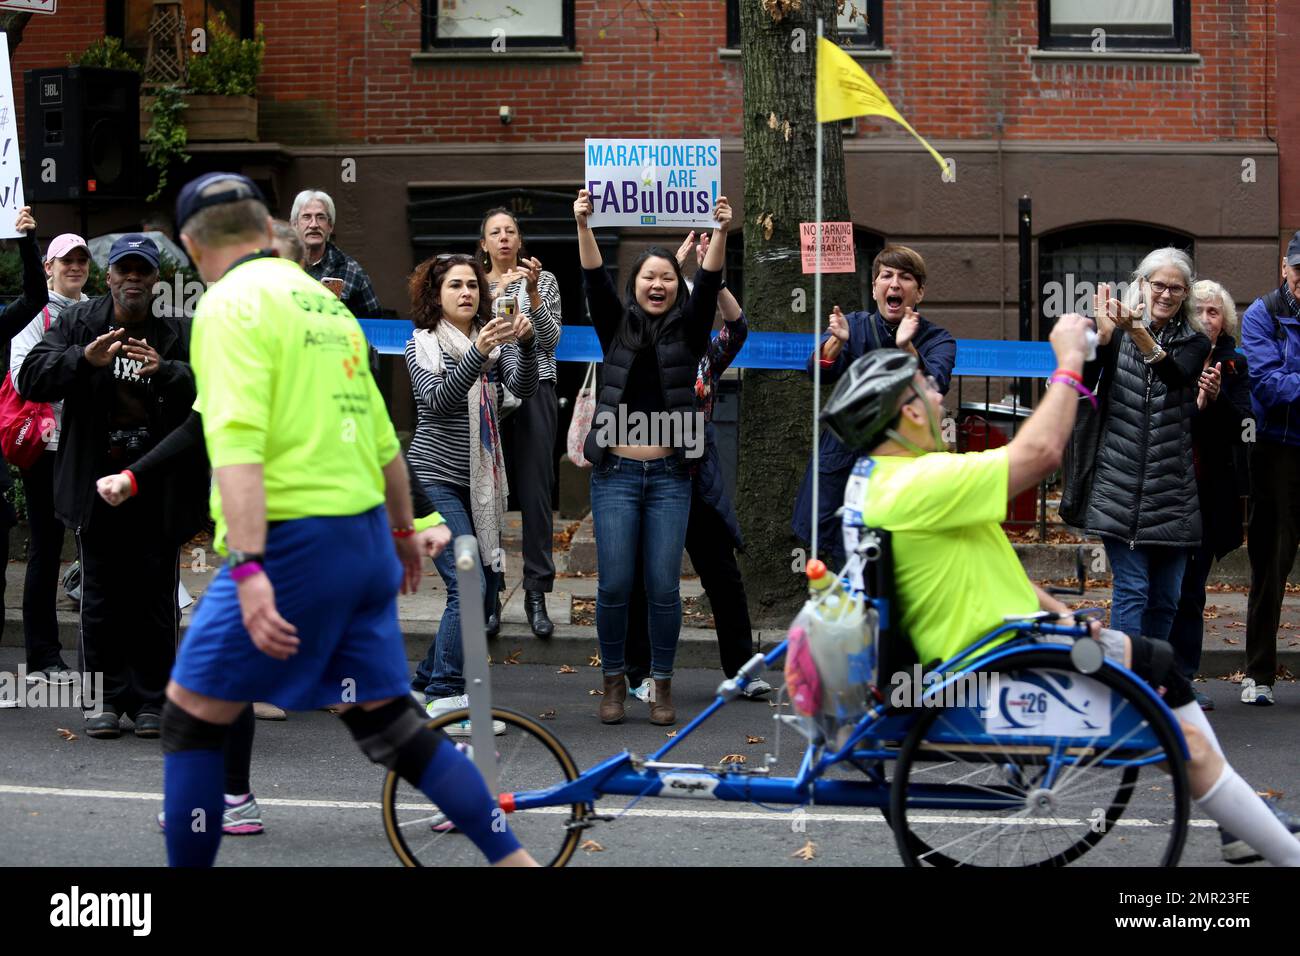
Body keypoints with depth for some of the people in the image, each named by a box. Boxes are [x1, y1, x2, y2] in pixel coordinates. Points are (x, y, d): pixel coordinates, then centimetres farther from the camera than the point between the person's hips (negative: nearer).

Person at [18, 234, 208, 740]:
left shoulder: (179, 334, 3)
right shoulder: (78, 323, 5)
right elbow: (31, 379, -5)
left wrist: (165, 371, -27)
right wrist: (83, 358, -22)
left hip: (159, 490, 0)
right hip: (97, 485, 0)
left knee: (156, 594, 3)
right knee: (102, 594, 5)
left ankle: (151, 700, 11)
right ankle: (106, 699, 11)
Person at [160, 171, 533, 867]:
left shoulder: (231, 304, -8)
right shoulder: (325, 301, 16)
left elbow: (237, 441, -21)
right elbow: (382, 440, 22)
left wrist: (249, 567, -28)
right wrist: (403, 533, 34)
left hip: (294, 542, -8)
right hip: (366, 538, 8)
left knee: (192, 712, 3)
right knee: (385, 719, 14)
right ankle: (512, 858, 12)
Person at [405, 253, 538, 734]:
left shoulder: (495, 340, 11)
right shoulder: (423, 344, -1)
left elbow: (523, 387, -6)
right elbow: (437, 401, -18)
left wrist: (525, 343, -25)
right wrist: (476, 354, -31)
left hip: (480, 485, 6)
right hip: (436, 480, -6)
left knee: (486, 591, 6)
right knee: (469, 587, -18)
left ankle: (425, 686, 19)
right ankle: (445, 703, -17)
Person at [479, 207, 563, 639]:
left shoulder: (544, 280, 9)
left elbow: (551, 339, 1)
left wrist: (533, 294, -12)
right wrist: (497, 292, -15)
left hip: (533, 392, 0)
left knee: (536, 491, -3)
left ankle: (536, 595, 0)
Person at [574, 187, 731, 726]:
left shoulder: (688, 331, 8)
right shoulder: (616, 327, 8)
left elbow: (709, 284, -7)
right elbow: (595, 280, -5)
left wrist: (720, 233, -24)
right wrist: (583, 226, -21)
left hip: (669, 476, 0)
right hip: (615, 474, 0)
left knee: (664, 587, -1)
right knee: (614, 586, 0)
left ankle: (662, 686, 10)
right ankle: (614, 682, 14)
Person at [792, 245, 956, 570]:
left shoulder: (936, 339, 0)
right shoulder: (854, 326, 7)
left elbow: (935, 385, -21)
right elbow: (820, 371, -11)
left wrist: (906, 347, -40)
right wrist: (837, 340, -33)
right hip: (844, 467, 2)